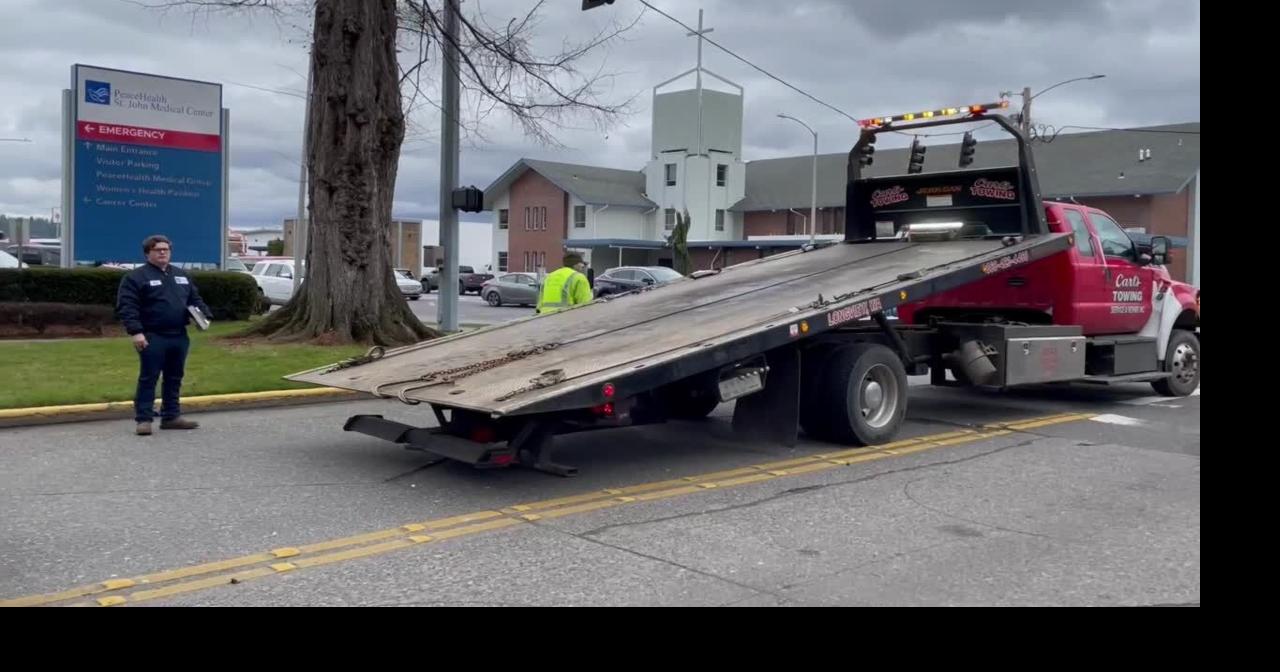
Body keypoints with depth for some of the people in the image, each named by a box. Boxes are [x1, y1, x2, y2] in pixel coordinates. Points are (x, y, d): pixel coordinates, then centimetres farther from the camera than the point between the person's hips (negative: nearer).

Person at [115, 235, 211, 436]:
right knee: (148, 379, -3)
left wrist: (204, 315, 2)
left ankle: (171, 416, 21)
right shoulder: (136, 277, -4)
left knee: (174, 379, 12)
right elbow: (126, 307, -12)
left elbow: (195, 299, 22)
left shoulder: (181, 275, 17)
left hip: (179, 336, 6)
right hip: (152, 338, -6)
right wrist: (136, 332, -22)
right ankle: (144, 419, 2)